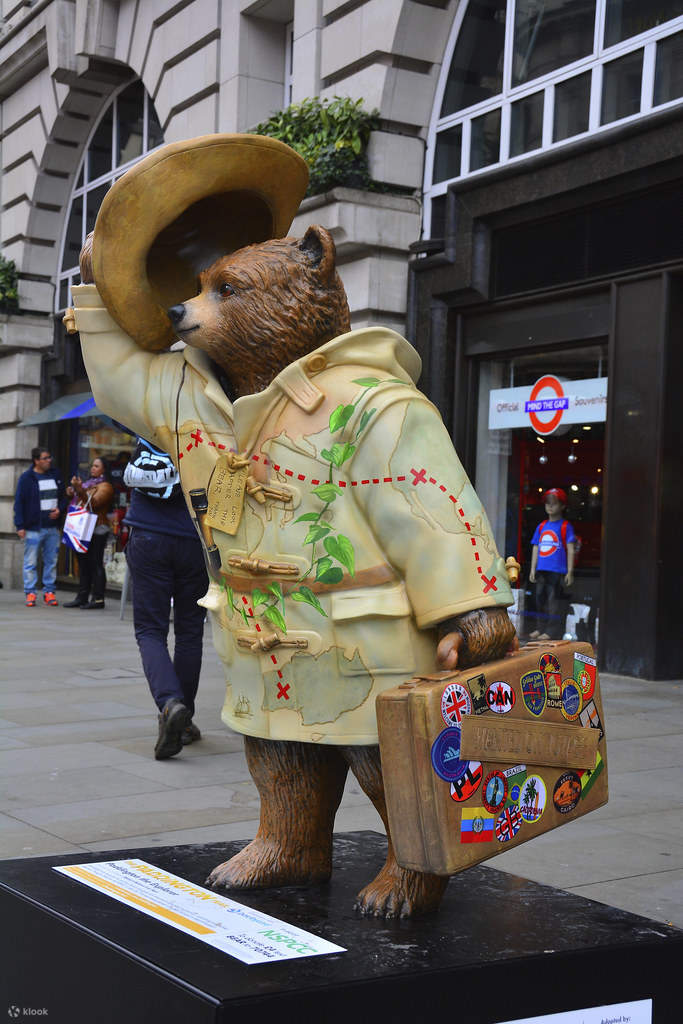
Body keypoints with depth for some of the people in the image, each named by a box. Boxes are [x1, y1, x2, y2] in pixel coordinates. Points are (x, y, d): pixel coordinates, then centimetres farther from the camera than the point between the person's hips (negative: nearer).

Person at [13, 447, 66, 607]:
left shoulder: (55, 475, 11)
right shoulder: (26, 478, -3)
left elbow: (63, 497, 19)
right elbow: (19, 502, -4)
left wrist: (59, 509, -2)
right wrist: (20, 526, -10)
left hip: (52, 527, 4)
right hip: (33, 528, -4)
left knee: (51, 561, 7)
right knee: (30, 562, -2)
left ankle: (49, 592, 15)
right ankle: (30, 593, 4)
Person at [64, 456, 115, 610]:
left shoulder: (105, 486, -5)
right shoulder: (89, 483, 22)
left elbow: (94, 503, -20)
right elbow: (81, 503, 30)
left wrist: (80, 489, -27)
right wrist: (73, 493, 11)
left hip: (97, 530, -9)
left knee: (96, 563, -9)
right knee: (83, 563, 9)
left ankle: (98, 598, -8)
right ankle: (82, 597, 13)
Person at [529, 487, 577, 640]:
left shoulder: (565, 526, -2)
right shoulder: (541, 526, 14)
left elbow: (571, 550, -3)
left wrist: (570, 572, -8)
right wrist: (533, 569, 14)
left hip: (557, 570, -6)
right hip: (541, 570, 6)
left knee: (553, 598, -7)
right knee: (540, 598, 10)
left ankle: (553, 631, -3)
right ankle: (541, 628, 20)